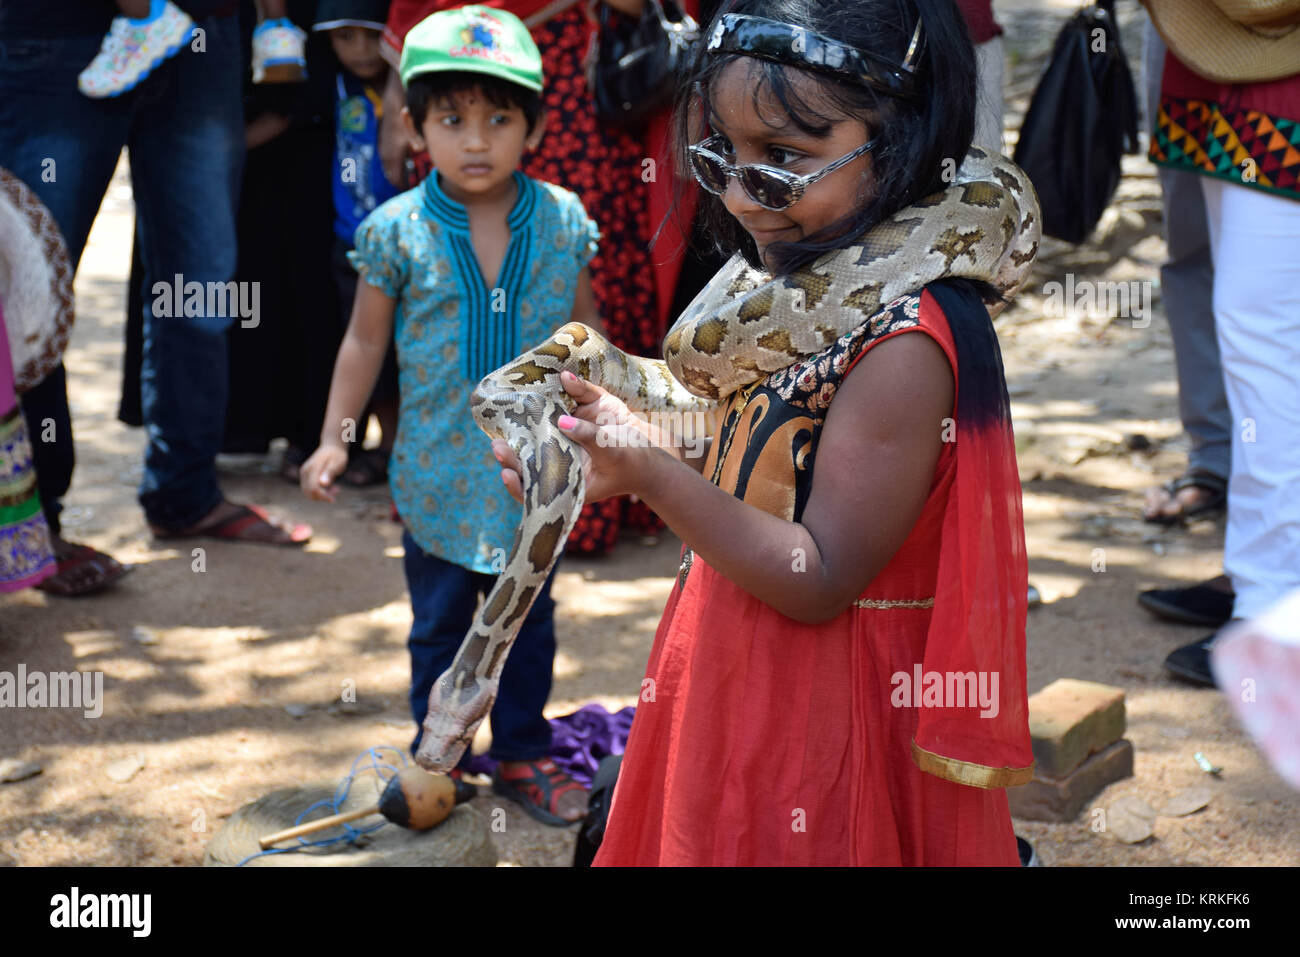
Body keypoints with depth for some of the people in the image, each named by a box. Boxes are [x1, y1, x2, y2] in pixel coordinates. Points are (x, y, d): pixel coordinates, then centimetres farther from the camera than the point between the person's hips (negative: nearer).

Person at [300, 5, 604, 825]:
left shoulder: (564, 221, -6)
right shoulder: (397, 231, -10)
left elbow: (585, 328, 7)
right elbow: (366, 342, -1)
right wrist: (334, 440, -3)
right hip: (439, 472, -1)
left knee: (528, 622, 15)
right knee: (439, 624, 15)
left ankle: (523, 754, 33)